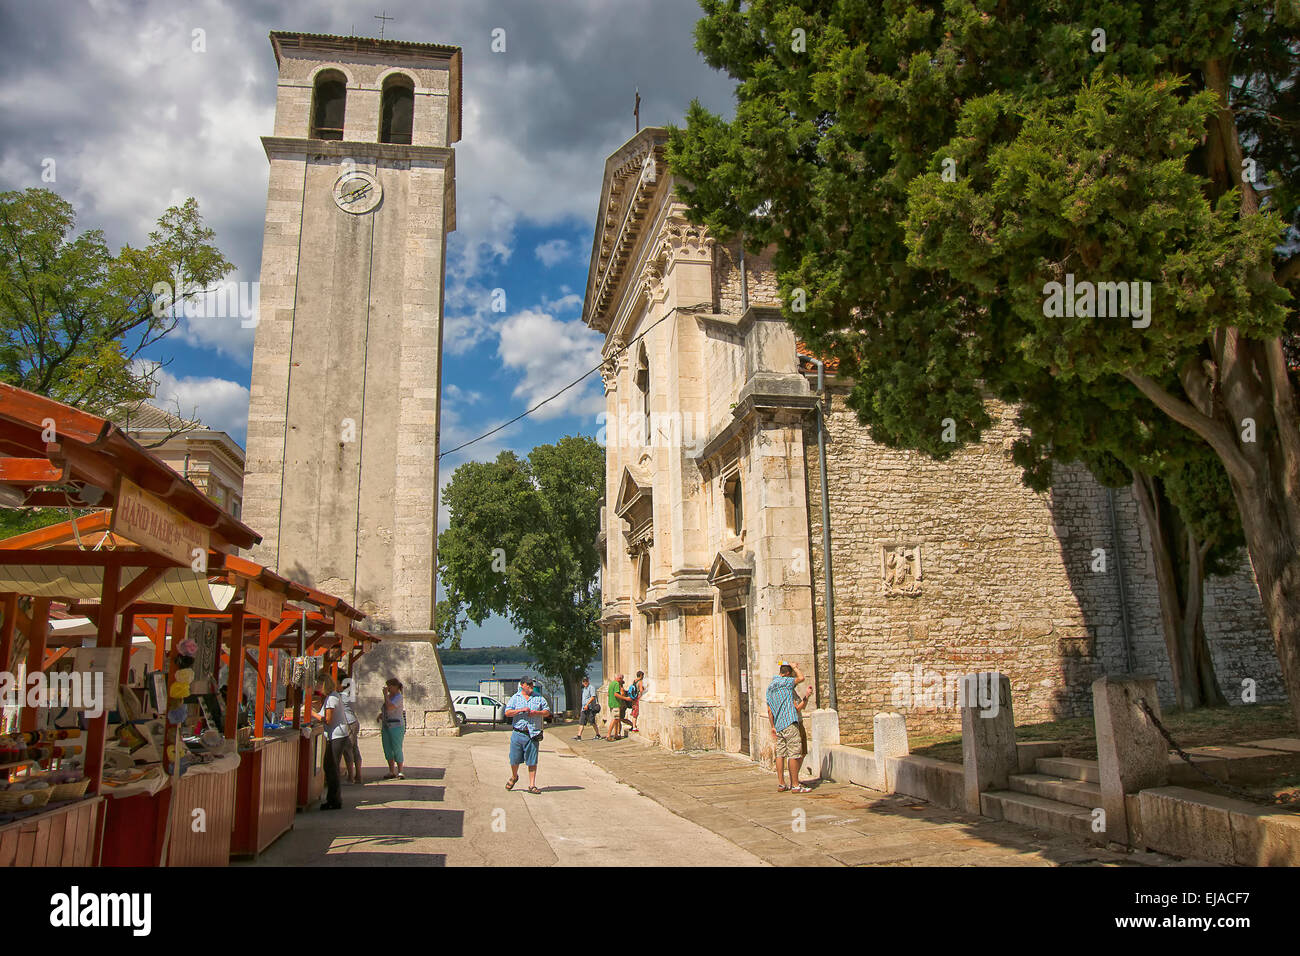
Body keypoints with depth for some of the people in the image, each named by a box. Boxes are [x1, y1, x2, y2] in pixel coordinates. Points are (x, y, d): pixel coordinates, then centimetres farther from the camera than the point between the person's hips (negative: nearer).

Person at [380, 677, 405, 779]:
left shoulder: (398, 697, -10)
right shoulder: (389, 695, 15)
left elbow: (389, 707, -26)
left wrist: (385, 694, -16)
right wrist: (381, 714, 9)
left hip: (396, 726, -9)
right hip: (385, 726, 9)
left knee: (397, 749, -6)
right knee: (387, 750, 8)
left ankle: (400, 771, 2)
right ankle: (391, 771, 16)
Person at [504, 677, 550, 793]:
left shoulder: (539, 698, 11)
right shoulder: (515, 698, 7)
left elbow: (547, 712, 10)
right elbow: (507, 713, -3)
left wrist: (537, 712, -8)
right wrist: (521, 710, -15)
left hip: (533, 735, 0)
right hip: (518, 733, 0)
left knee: (532, 762, -1)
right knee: (514, 760, 6)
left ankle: (532, 785, 5)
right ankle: (514, 777, 35)